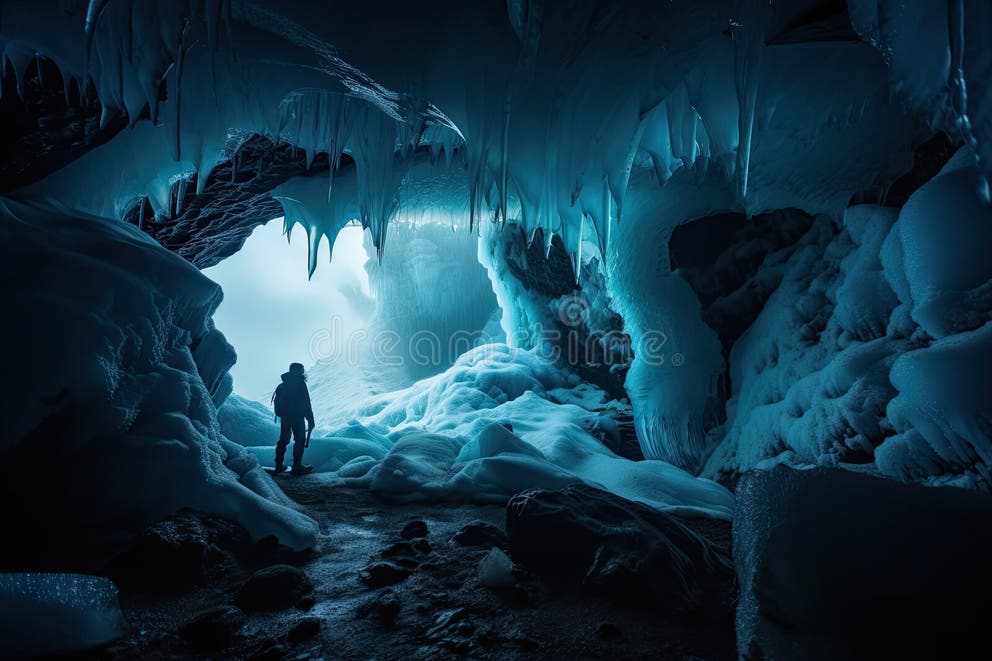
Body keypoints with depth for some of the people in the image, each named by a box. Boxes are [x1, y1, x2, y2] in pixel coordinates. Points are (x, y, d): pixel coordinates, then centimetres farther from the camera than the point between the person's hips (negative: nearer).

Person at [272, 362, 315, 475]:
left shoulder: (282, 385, 13)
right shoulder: (300, 383, -10)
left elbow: (276, 401, 15)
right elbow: (306, 403, -14)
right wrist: (310, 420, -11)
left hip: (284, 416, 7)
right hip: (297, 416, -7)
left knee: (283, 440, 14)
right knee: (300, 440, 0)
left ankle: (279, 466, 18)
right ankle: (297, 467, -1)